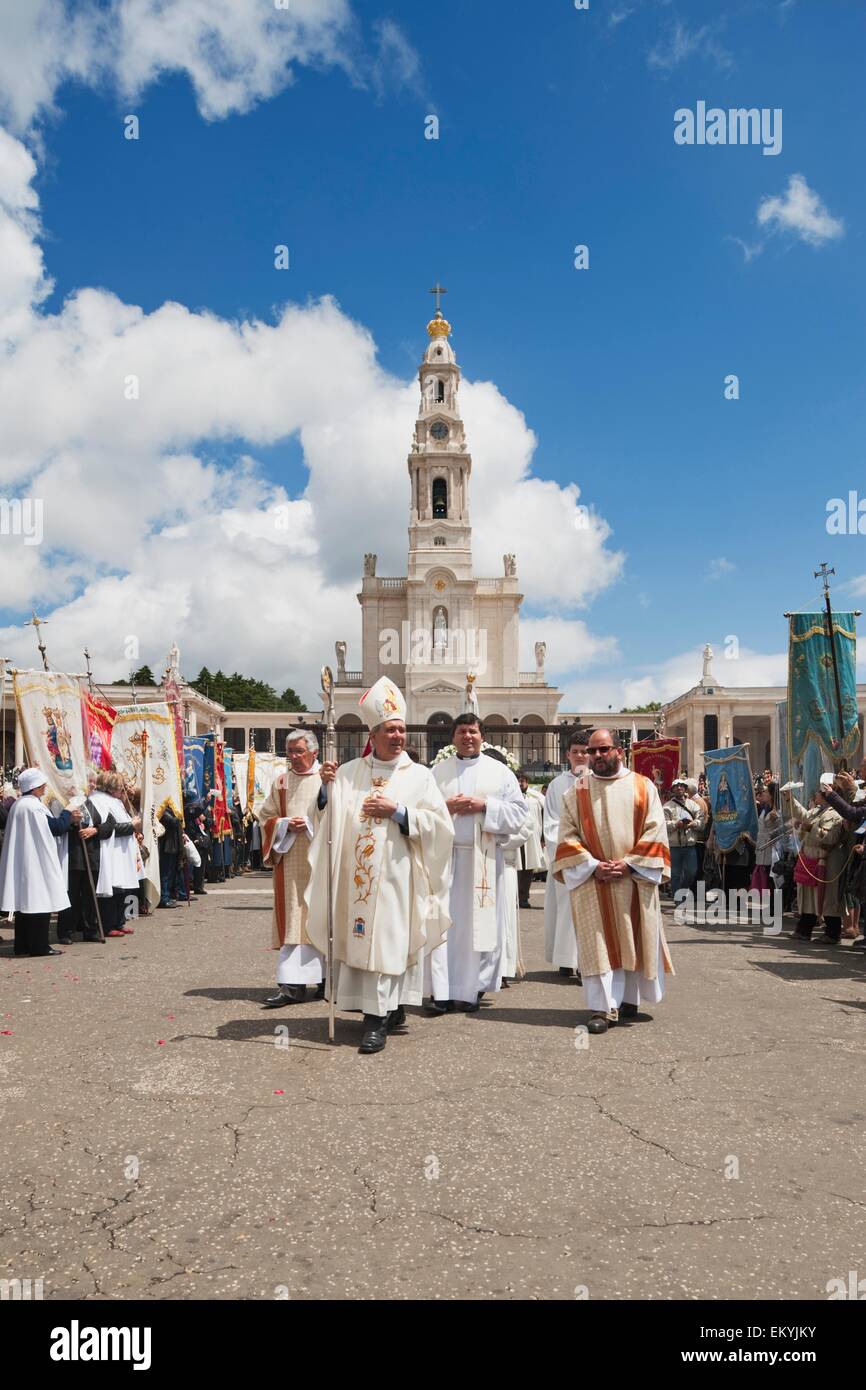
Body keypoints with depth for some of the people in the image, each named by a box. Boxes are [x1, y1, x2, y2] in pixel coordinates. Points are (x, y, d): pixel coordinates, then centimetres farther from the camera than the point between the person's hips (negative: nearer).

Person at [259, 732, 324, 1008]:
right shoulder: (280, 782, 12)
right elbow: (266, 817, 13)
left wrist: (309, 824, -12)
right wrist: (285, 824, -5)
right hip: (290, 862, 2)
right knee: (293, 920, -2)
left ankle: (324, 978, 14)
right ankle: (292, 985, -3)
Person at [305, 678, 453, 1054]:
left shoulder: (419, 776, 2)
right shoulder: (349, 772, 9)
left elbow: (439, 822, -4)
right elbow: (328, 818, 7)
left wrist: (396, 811, -13)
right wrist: (327, 788, -11)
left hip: (396, 875, -3)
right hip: (357, 875, 3)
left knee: (387, 940, -5)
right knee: (360, 938, 8)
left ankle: (378, 1018, -2)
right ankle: (391, 1009, 22)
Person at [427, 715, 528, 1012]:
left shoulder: (500, 772, 9)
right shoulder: (437, 772, 11)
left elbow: (518, 812, 2)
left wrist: (485, 806, -10)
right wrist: (445, 807, -9)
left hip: (485, 858, 0)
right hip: (445, 856, 1)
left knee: (480, 923, -1)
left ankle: (474, 989, 9)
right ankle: (442, 992, -1)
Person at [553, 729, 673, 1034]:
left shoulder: (643, 787, 4)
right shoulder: (577, 791, 6)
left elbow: (654, 832, -1)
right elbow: (567, 836, 2)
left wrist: (628, 864, -12)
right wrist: (592, 866, -11)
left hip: (634, 880, 0)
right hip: (591, 882, 0)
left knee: (633, 940, 8)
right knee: (597, 943, -4)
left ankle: (628, 998, 25)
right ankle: (603, 1008, -3)